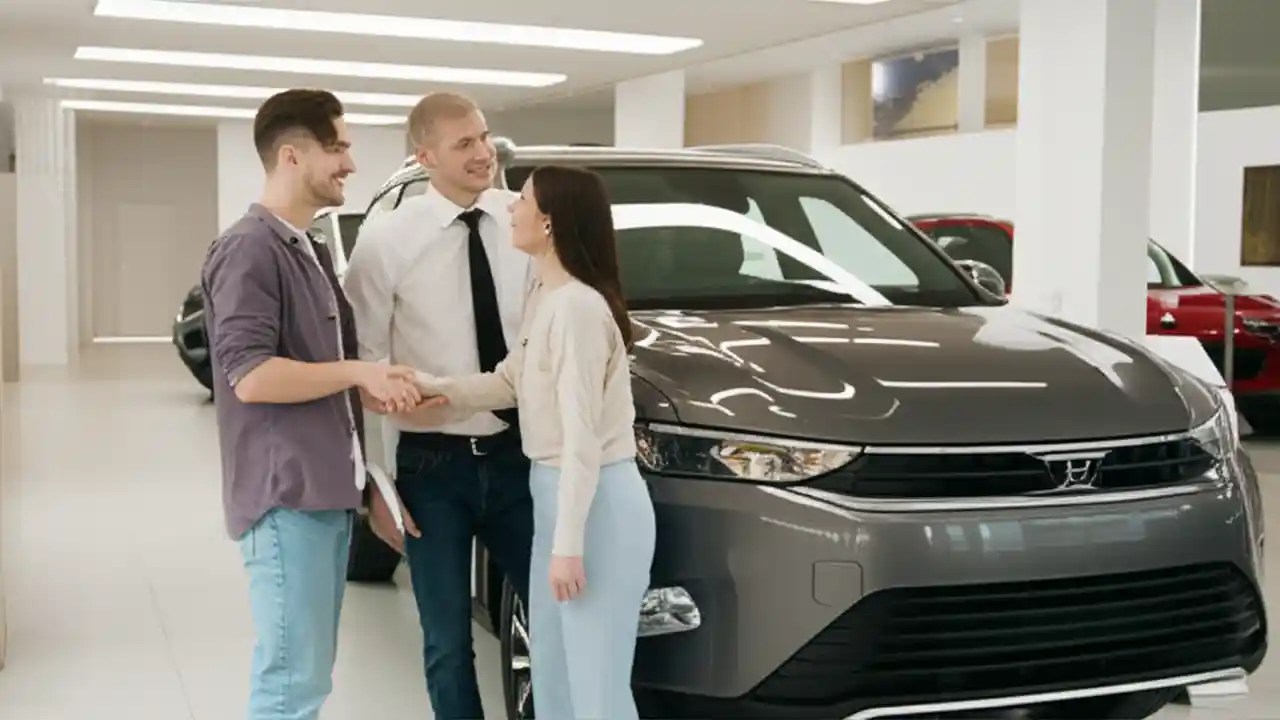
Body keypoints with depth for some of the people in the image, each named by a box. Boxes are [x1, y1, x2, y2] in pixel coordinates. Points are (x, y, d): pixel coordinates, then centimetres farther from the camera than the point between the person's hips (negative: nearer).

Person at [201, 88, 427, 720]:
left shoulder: (312, 251, 18)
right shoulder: (250, 249, -13)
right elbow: (249, 377, -22)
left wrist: (373, 390, 7)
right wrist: (358, 374, -16)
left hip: (326, 490, 10)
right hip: (286, 496, -10)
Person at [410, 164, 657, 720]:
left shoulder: (578, 305, -21)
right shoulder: (547, 297, 10)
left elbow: (582, 436, -23)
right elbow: (512, 382, 14)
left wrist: (569, 544, -22)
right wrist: (431, 387, 3)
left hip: (597, 502, -10)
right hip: (555, 492, 10)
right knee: (552, 672, 20)